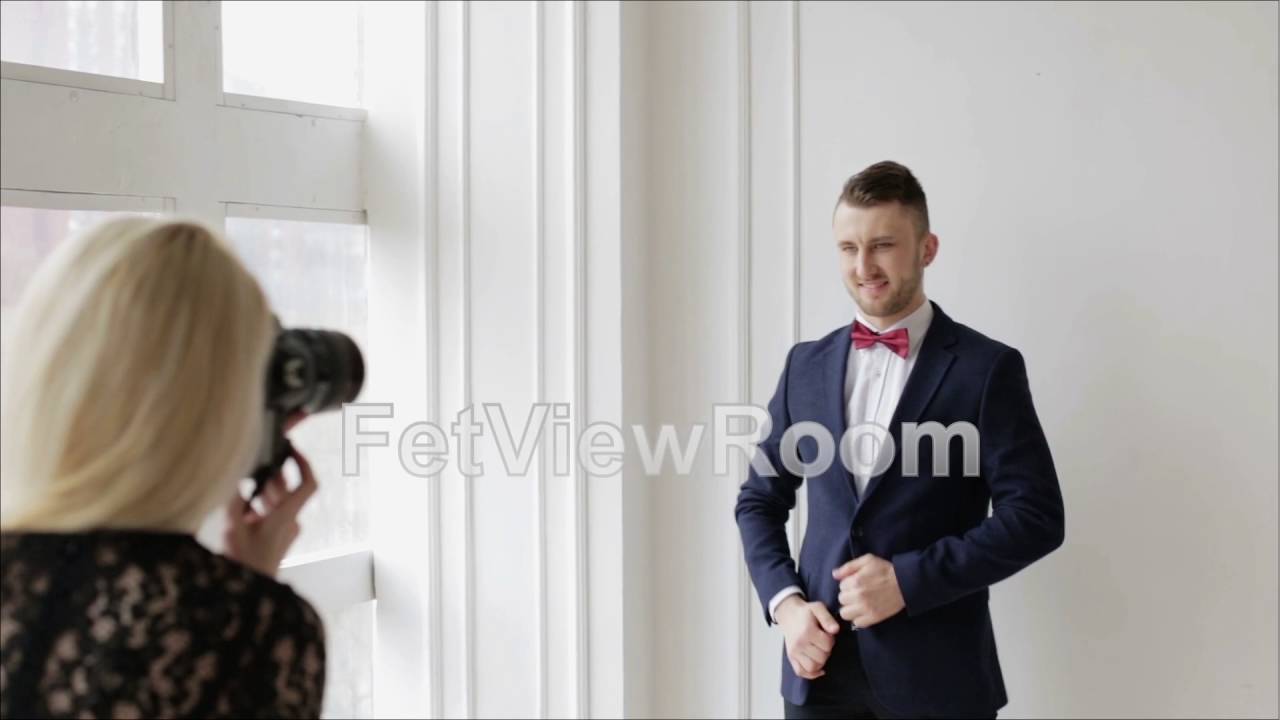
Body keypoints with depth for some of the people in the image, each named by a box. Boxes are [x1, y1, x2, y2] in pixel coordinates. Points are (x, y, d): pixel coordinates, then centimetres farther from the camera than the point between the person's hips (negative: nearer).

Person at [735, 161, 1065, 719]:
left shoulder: (987, 368, -4)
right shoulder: (807, 365, 7)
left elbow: (1036, 517, -7)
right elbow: (759, 500, 12)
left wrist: (909, 579, -15)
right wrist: (784, 601, -3)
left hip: (937, 674, -3)